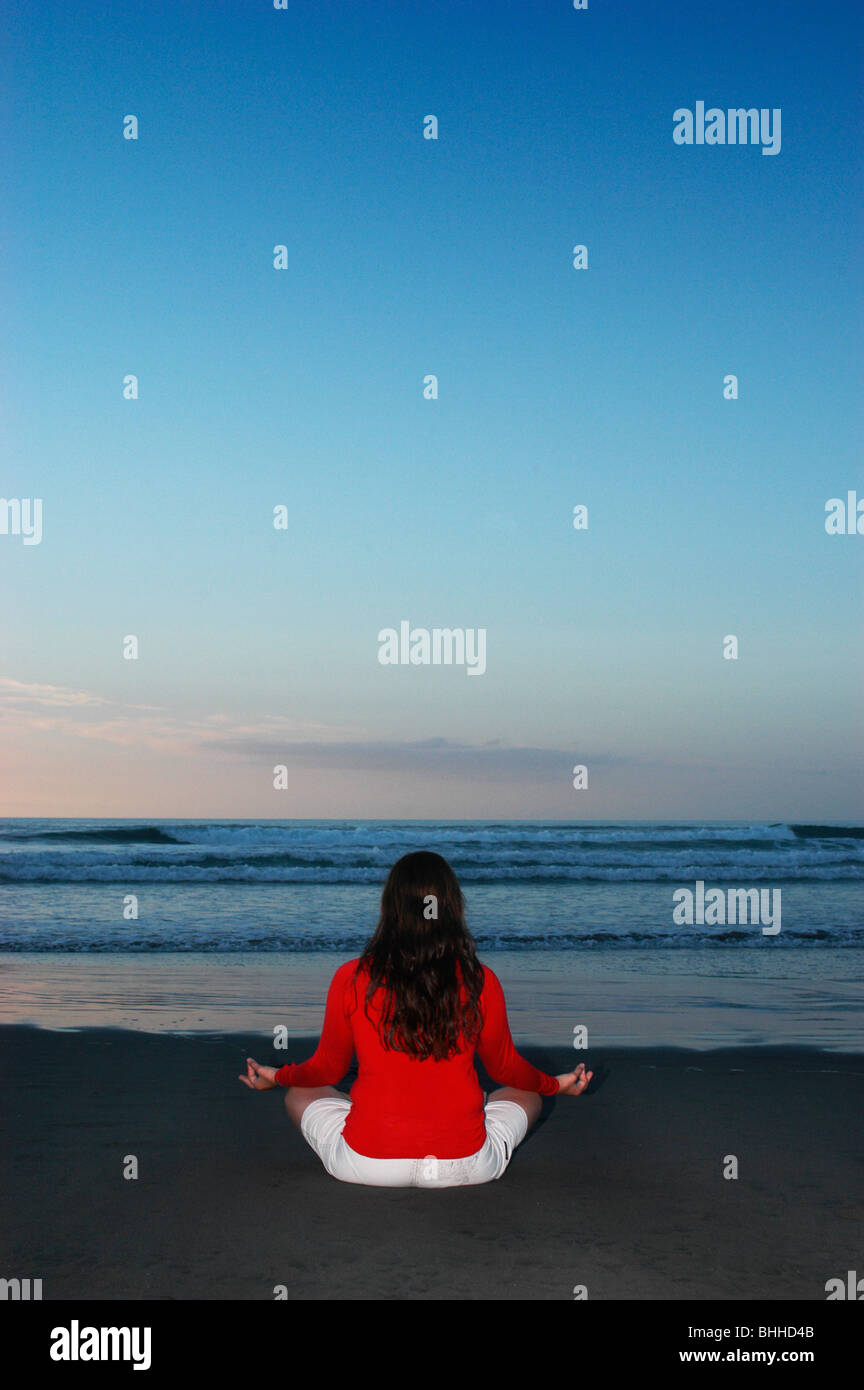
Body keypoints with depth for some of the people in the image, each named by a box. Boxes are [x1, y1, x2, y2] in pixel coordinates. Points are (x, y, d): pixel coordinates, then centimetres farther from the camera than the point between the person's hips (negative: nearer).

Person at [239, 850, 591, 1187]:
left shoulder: (351, 980, -9)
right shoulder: (480, 982, -9)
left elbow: (328, 1068, 6)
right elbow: (505, 1066, 8)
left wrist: (276, 1076, 29)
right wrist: (557, 1084, 30)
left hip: (367, 1163, -3)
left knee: (300, 1095, 24)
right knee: (523, 1096, 28)